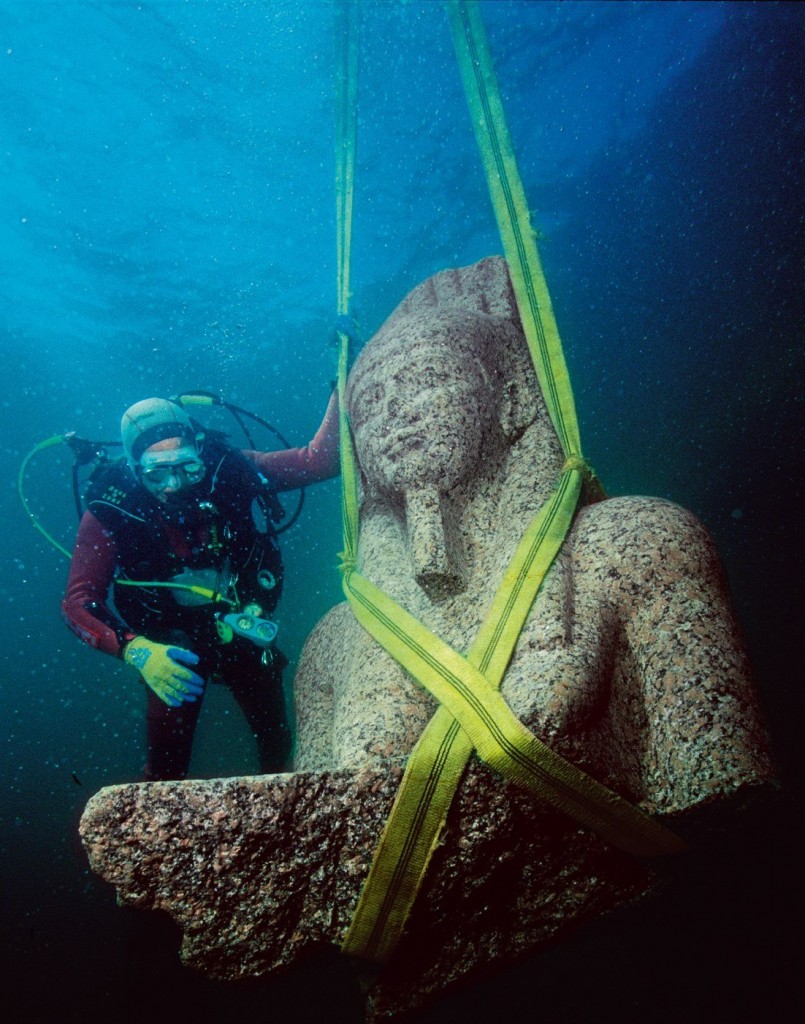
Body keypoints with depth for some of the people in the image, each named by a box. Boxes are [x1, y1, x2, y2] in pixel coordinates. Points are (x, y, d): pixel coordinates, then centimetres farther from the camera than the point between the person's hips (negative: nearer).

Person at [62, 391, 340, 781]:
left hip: (241, 629, 2)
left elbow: (319, 460, -19)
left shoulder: (229, 470, -21)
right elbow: (78, 602, -22)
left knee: (277, 742, 15)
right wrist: (136, 650, -37)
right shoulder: (110, 511, -23)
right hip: (170, 646, -1)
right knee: (168, 765, 0)